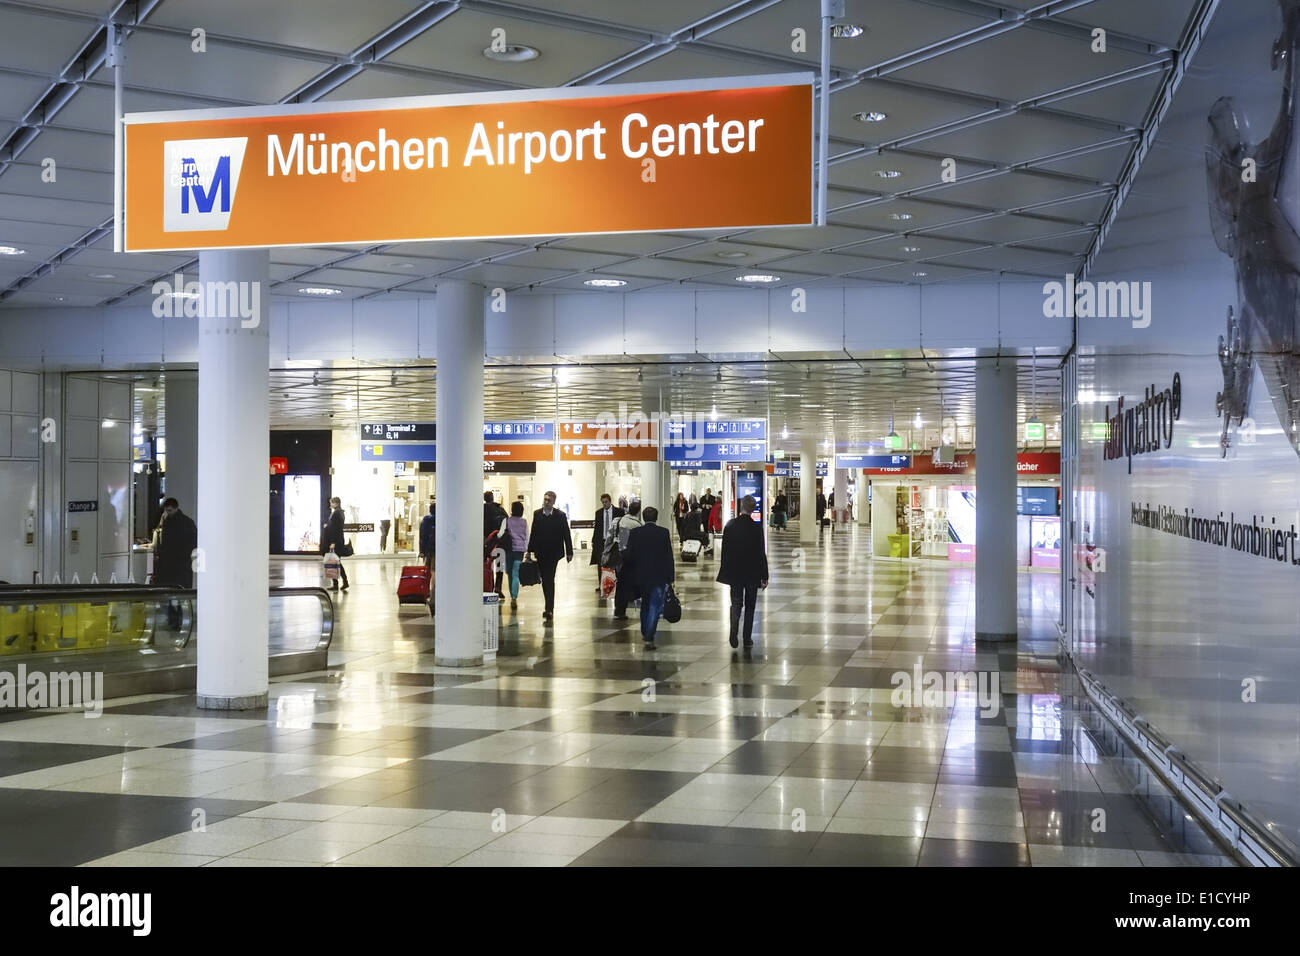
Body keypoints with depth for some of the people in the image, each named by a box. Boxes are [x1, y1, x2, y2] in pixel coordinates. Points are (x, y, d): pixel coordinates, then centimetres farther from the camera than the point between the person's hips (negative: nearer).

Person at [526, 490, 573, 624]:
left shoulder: (560, 515, -4)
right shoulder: (537, 514, 5)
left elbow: (566, 534, -2)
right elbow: (533, 533, 9)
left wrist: (569, 552, -4)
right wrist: (530, 550, 7)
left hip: (553, 552, -4)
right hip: (540, 553, 4)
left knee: (549, 579, -11)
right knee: (545, 580, 10)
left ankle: (549, 609, -12)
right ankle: (550, 608, 21)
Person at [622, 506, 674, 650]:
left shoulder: (635, 533, -3)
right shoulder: (663, 533, -8)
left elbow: (629, 556, -2)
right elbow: (669, 556, -7)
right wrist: (670, 577, -1)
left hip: (640, 576, 3)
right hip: (658, 577, -3)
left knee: (645, 604, 21)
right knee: (654, 606, -1)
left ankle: (644, 633, 31)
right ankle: (649, 638, -11)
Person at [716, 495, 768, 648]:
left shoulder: (730, 525, -5)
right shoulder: (756, 528, -13)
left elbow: (724, 550, 1)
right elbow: (761, 554, -9)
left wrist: (726, 571, 11)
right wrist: (764, 577, -3)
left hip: (734, 572, 2)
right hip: (752, 573, -2)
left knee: (736, 603, 10)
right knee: (749, 605, 10)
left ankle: (733, 636, -7)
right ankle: (747, 639, 12)